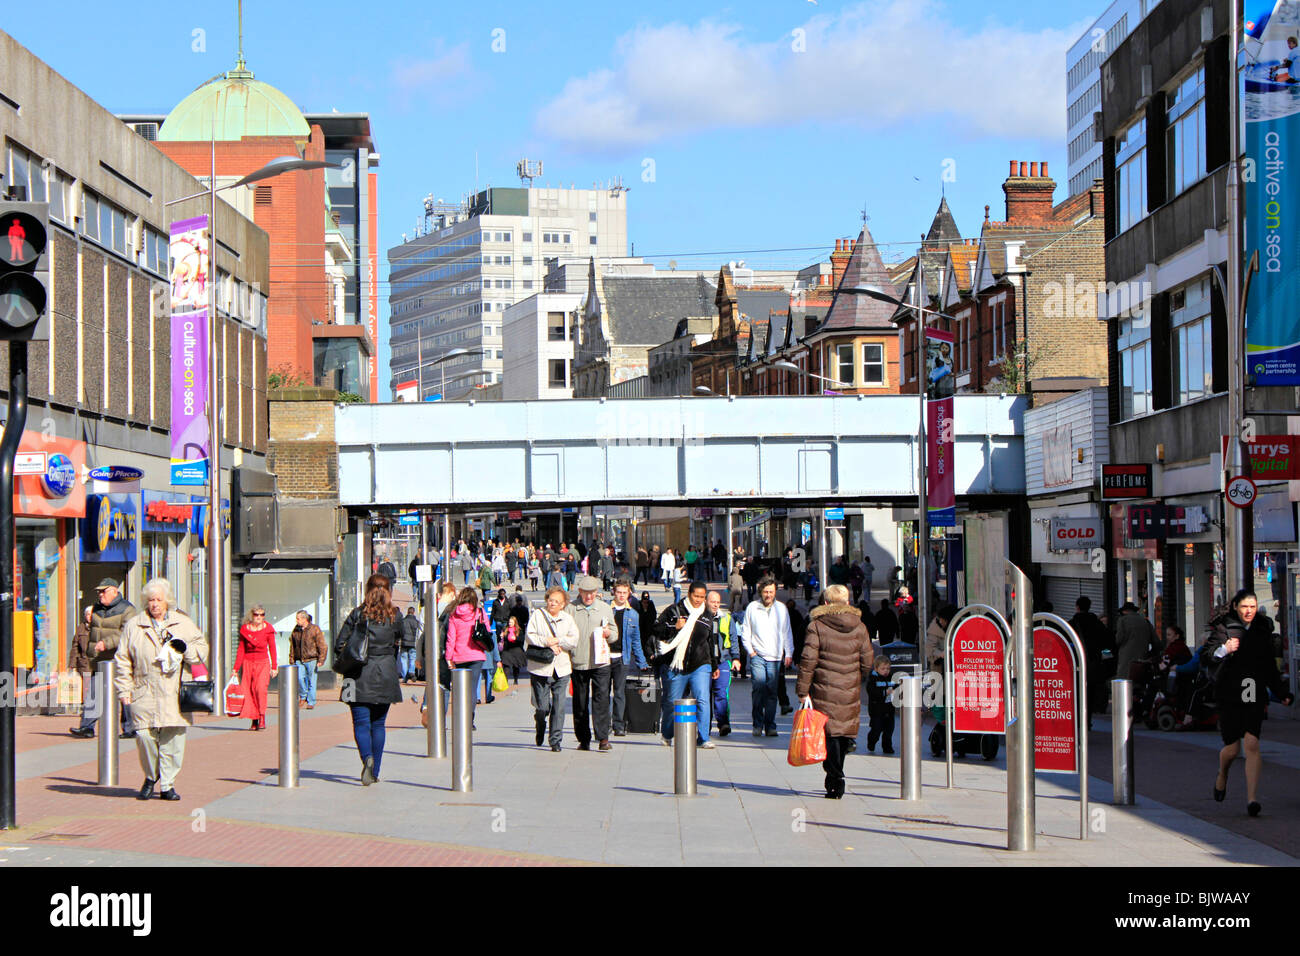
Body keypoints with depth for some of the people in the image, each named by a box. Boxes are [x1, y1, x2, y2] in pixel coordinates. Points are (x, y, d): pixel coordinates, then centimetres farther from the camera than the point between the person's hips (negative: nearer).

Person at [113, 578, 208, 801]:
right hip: (145, 693, 0)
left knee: (173, 739, -3)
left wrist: (185, 648, -5)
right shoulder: (133, 626, 11)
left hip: (175, 694, 0)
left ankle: (167, 784, 8)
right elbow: (123, 660, 12)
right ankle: (150, 777, 16)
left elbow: (202, 648, 17)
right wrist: (124, 689, 4)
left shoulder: (183, 624, 12)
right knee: (145, 736, -9)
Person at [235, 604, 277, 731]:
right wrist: (236, 668, 4)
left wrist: (274, 667, 3)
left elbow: (272, 648, 6)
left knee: (260, 688, -19)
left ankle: (262, 719, -17)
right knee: (249, 690, -3)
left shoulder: (268, 629, 0)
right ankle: (254, 721, 5)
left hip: (263, 663, -2)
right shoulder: (245, 629, 3)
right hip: (248, 662, 2)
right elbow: (240, 649, 6)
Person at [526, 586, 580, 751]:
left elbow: (574, 640, 1)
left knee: (559, 707, -3)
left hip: (561, 669, 2)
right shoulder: (537, 616, 6)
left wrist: (555, 641, -10)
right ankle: (540, 728, 31)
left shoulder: (567, 619, 11)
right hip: (541, 669, -2)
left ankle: (556, 740, 4)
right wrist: (547, 643, -14)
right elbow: (529, 636, -4)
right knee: (542, 706, 0)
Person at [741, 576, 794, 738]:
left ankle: (770, 726, 3)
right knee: (759, 688, -13)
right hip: (757, 656, -1)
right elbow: (745, 633, 10)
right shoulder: (752, 608, 7)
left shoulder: (782, 609, 11)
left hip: (775, 658, 1)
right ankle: (758, 725, -5)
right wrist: (750, 651, -1)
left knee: (772, 691, -2)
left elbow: (787, 633, 16)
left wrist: (788, 653, 8)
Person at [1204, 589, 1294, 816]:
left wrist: (1281, 693, 22)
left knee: (1252, 744, -12)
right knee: (1232, 748, 1)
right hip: (1230, 695, -2)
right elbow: (1205, 657, -7)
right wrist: (1223, 650, -24)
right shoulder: (1223, 627, -1)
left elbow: (1269, 666, 23)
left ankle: (1252, 798, -13)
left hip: (1255, 695, 2)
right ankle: (1222, 776, 35)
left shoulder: (1263, 629, 12)